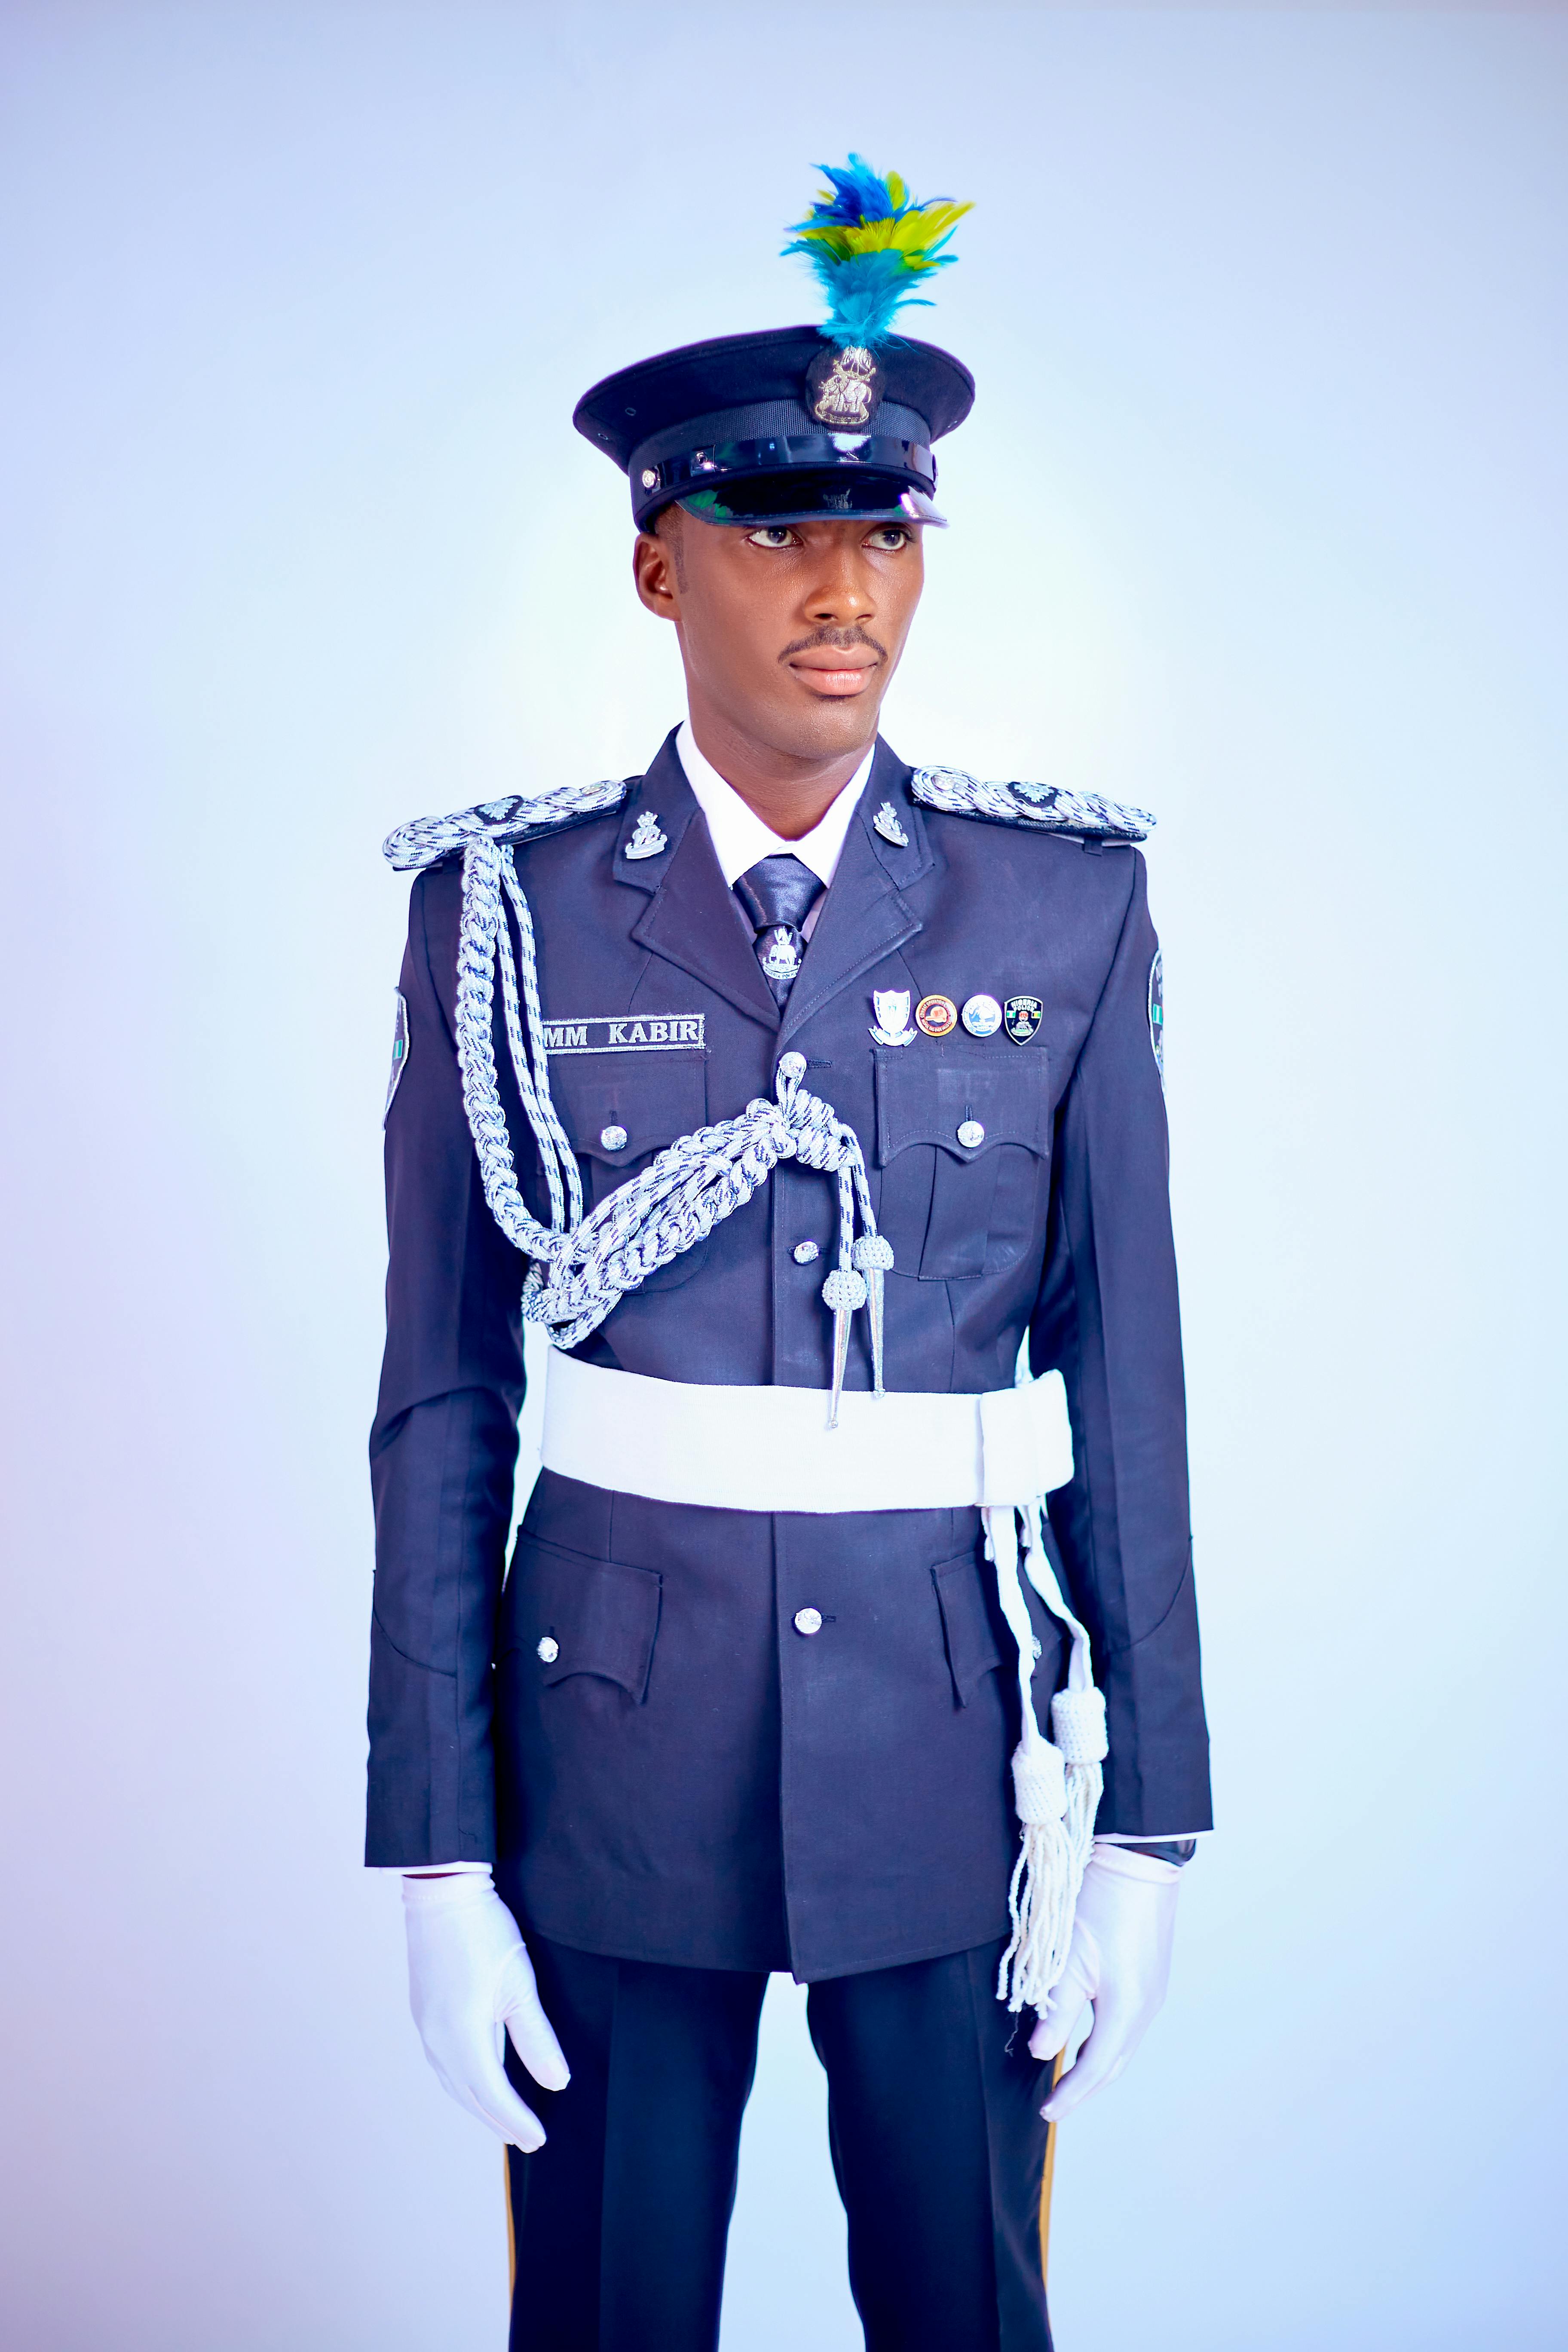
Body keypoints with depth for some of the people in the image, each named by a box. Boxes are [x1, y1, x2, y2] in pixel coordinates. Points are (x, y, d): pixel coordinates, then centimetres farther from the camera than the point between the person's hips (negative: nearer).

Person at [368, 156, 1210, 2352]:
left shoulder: (1065, 907, -3)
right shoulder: (508, 913, -5)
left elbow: (1129, 1378, 0)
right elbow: (443, 1403, -3)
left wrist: (1147, 1828, 0)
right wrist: (439, 1861, -4)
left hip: (957, 1754, 1)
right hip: (616, 1750, 0)